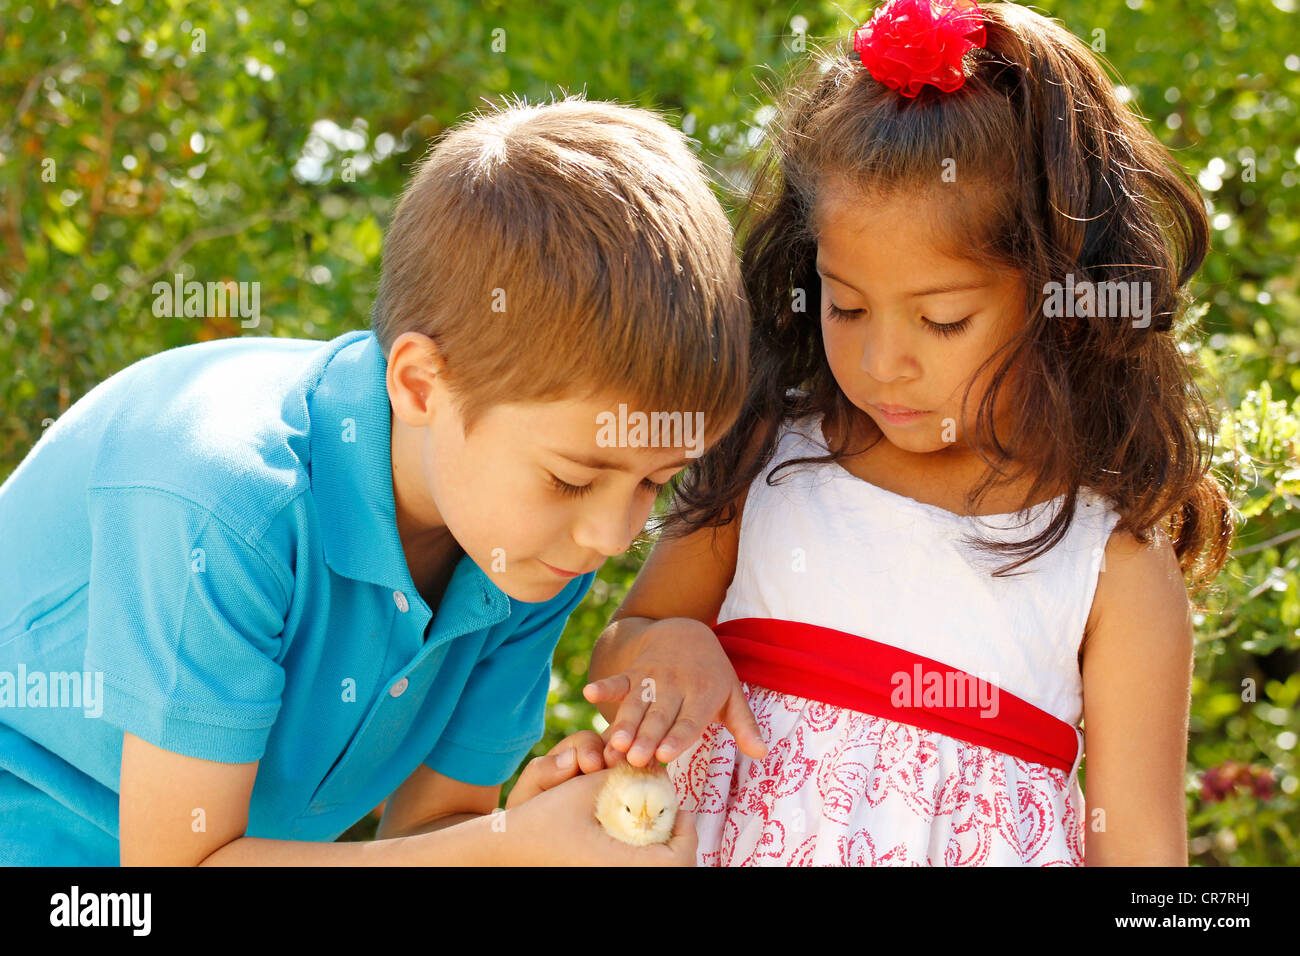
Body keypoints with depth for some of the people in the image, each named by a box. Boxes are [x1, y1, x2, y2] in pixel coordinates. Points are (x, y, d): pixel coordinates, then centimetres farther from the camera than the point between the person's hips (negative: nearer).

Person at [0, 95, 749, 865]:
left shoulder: (544, 548, -11)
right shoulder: (225, 504, -30)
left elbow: (433, 820, -3)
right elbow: (184, 854, -24)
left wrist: (528, 827, -25)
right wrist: (513, 843, -30)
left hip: (265, 834, 5)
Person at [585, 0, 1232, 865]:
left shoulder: (1117, 564, -5)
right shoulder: (768, 457, 2)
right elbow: (615, 670, 12)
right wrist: (666, 648, -7)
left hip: (975, 847, -2)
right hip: (730, 838, 3)